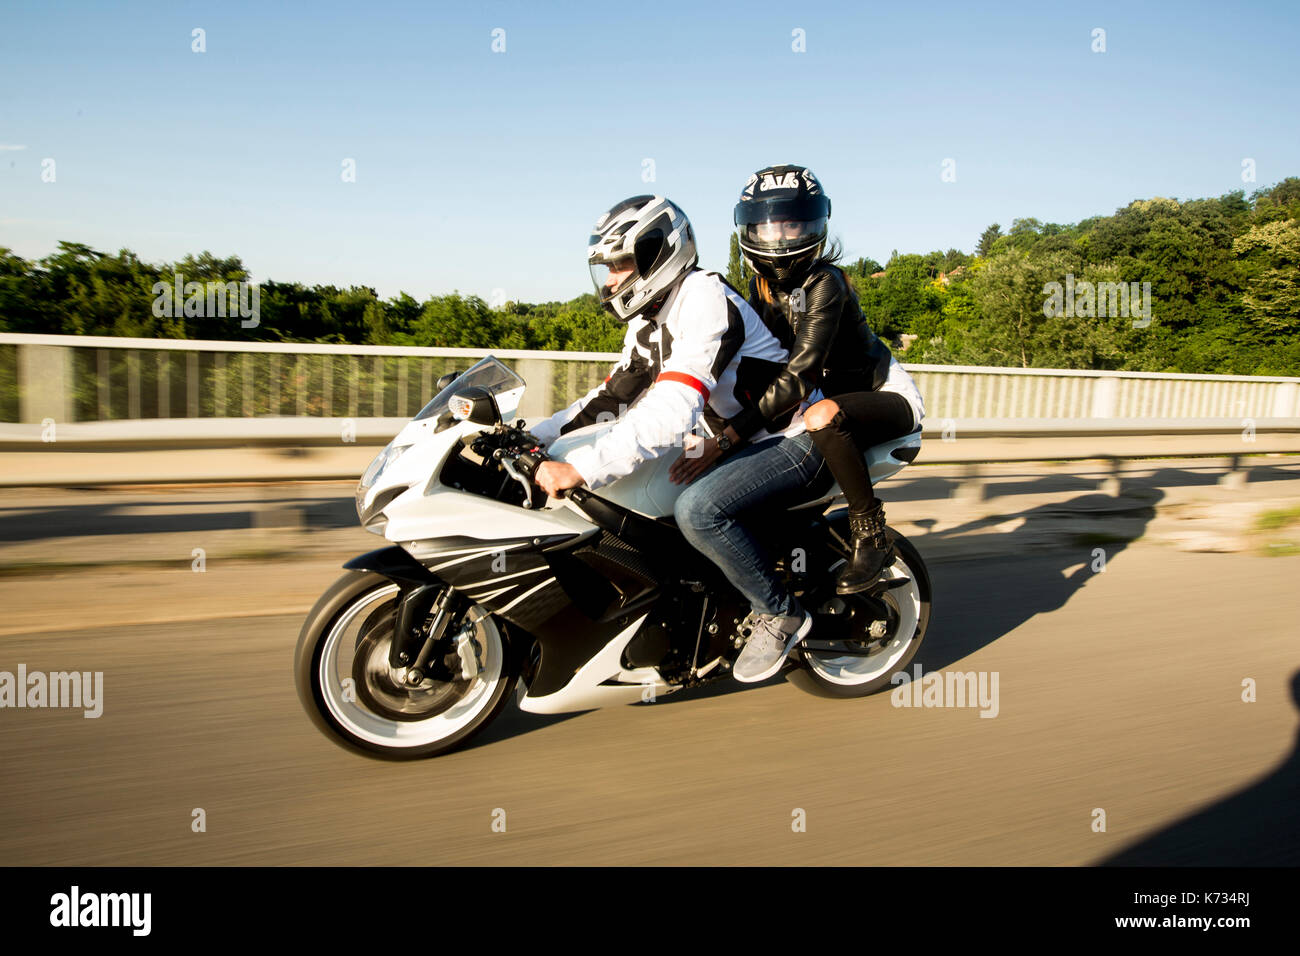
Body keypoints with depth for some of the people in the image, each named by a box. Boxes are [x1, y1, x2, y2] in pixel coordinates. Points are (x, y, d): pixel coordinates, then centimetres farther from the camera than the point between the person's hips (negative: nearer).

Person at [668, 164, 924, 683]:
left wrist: (725, 437, -40)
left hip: (885, 396, -8)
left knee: (823, 416, -43)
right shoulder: (763, 284, 3)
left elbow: (800, 376, -33)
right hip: (821, 397, 8)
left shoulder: (824, 283, -22)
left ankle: (871, 535, -20)